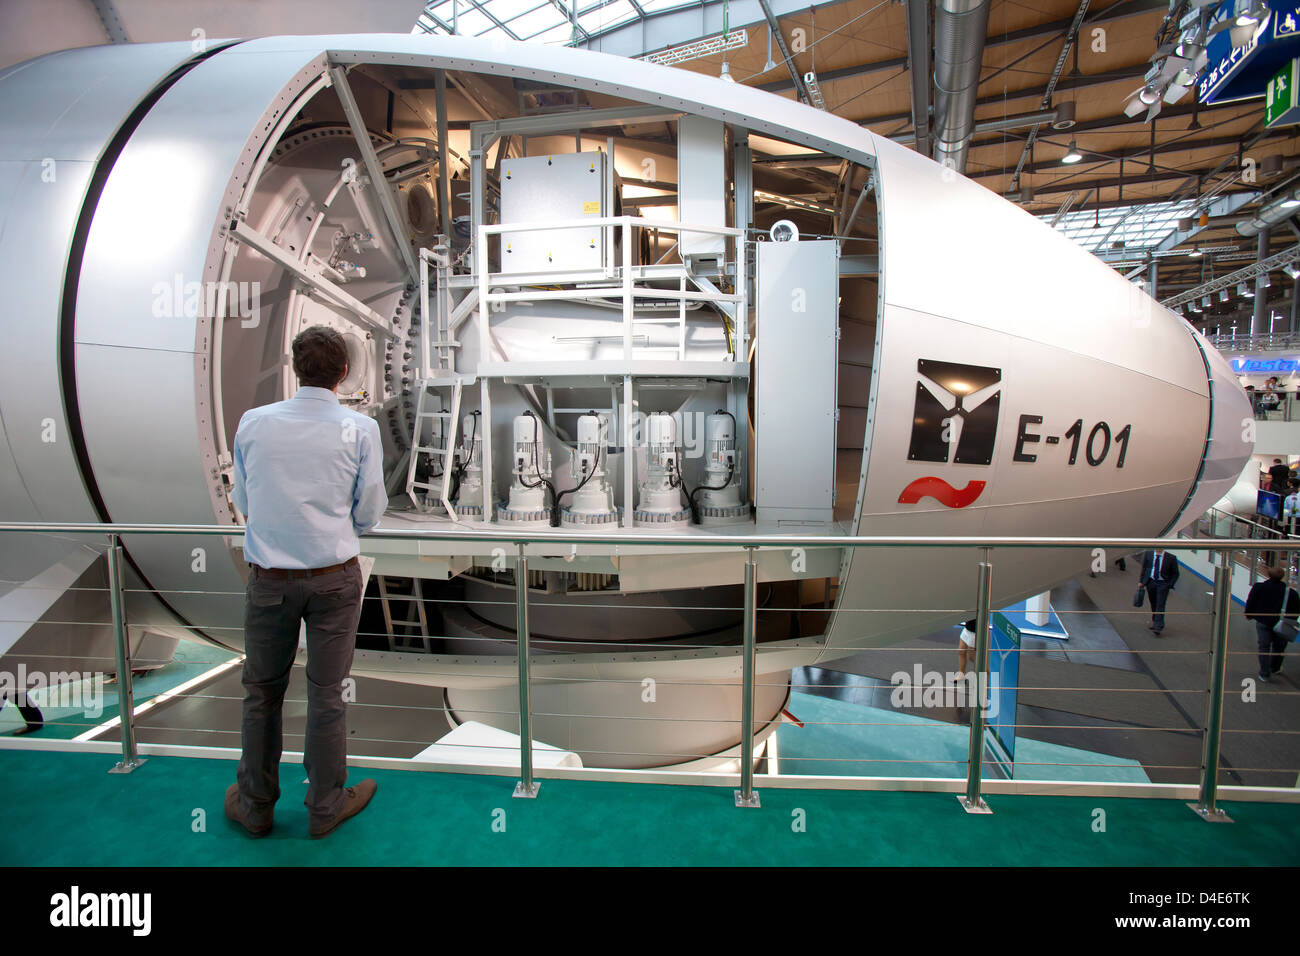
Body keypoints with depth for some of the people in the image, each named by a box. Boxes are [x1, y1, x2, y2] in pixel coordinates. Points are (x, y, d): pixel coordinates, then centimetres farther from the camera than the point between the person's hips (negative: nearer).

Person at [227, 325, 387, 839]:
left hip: (268, 578, 2)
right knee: (326, 694, 11)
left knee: (262, 691, 17)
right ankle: (325, 805, 28)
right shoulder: (360, 429, -9)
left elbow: (243, 500, 9)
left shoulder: (253, 422, -2)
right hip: (334, 578, -1)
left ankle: (254, 806, 34)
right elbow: (369, 513, -3)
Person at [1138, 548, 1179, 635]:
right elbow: (1143, 568, 10)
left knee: (1160, 605, -10)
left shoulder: (1171, 558, -5)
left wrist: (1170, 585, -7)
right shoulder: (1147, 554, 3)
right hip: (1150, 582, 3)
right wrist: (1141, 581, 4)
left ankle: (1158, 627, -14)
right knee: (1153, 604, 12)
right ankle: (1154, 622, 29)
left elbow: (1175, 573, 2)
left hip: (1163, 583, -3)